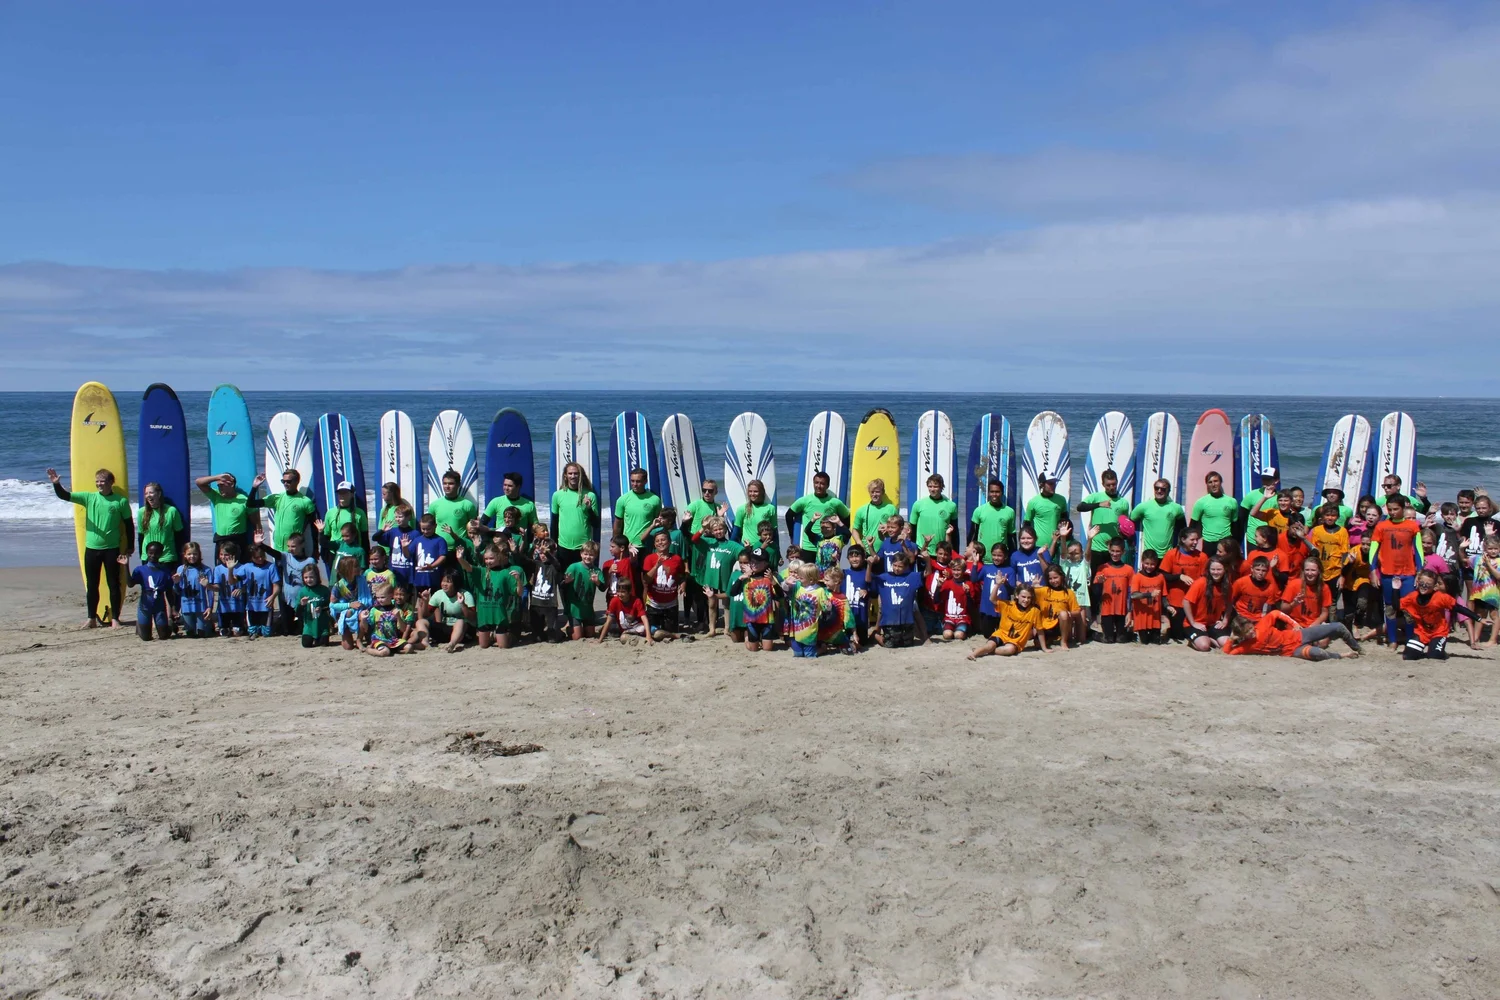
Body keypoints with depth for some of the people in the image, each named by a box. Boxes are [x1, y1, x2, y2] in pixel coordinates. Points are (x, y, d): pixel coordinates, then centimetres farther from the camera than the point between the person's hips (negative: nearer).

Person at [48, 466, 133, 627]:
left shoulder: (121, 501, -3)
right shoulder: (89, 497, 3)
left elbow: (129, 525, 3)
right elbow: (64, 496, -4)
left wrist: (129, 548, 2)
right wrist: (56, 484, -24)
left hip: (112, 549, -3)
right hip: (91, 548, 3)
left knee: (113, 584, 3)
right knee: (91, 585, 9)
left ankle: (115, 619, 9)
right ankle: (92, 618, 18)